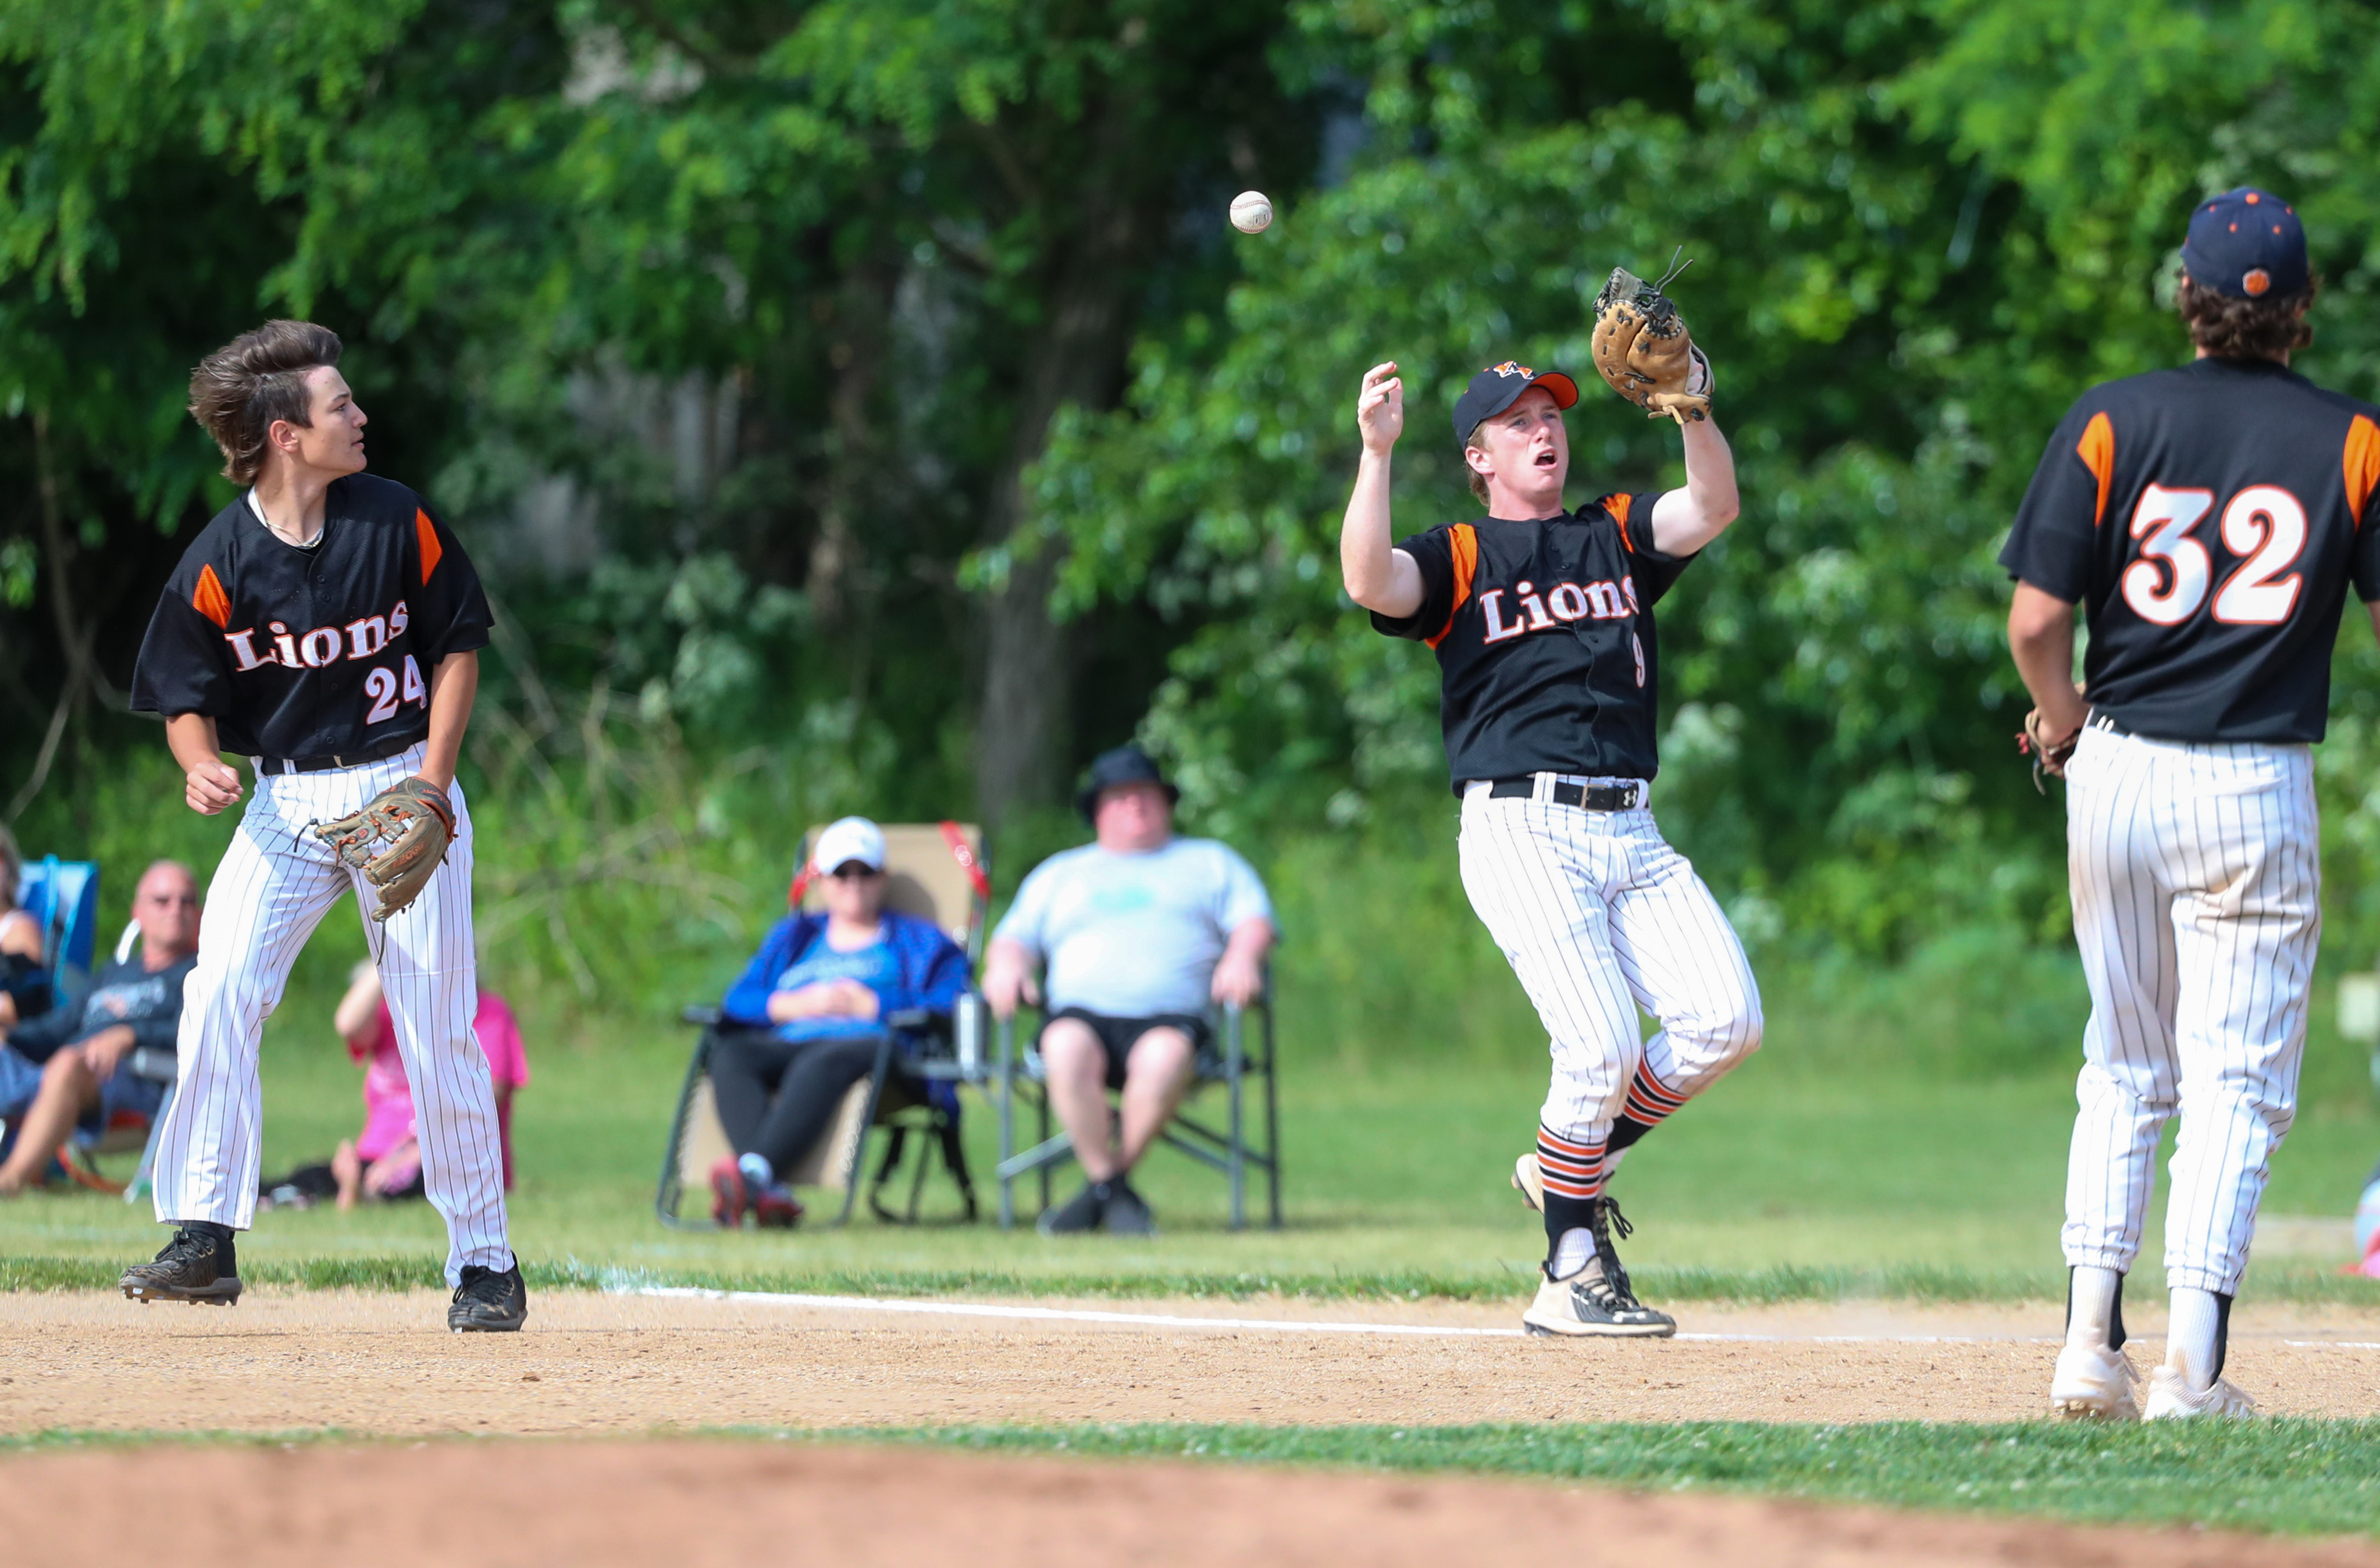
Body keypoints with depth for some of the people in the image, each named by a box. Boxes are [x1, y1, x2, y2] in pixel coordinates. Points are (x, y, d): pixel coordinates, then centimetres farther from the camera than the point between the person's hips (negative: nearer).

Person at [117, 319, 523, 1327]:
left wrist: (433, 778, -9)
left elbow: (457, 646, 3)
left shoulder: (398, 523, -6)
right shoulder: (219, 562, -9)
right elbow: (190, 699, -1)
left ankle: (484, 1261, 10)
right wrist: (202, 767, -23)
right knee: (219, 990, -18)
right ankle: (203, 1240, -13)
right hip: (286, 800, 0)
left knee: (438, 1033, -2)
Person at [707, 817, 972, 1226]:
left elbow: (947, 1009, 3)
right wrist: (800, 1004, -2)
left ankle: (757, 1171, -62)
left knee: (821, 1061, -40)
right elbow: (738, 1003, 16)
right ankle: (772, 1195, -52)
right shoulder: (793, 936, 32)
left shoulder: (917, 940, 23)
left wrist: (871, 1005, -4)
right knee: (729, 1053, -31)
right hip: (788, 1046, 4)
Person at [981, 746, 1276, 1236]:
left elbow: (1255, 921, 14)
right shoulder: (1059, 874, 31)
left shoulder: (1210, 862, 26)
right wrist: (1006, 967, -2)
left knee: (1165, 1056, -39)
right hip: (1082, 1012, 1)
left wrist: (1241, 957, -10)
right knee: (1067, 1047, -37)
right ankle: (1116, 1195, -28)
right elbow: (1015, 938, 24)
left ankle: (1102, 1187, -23)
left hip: (1171, 1016, -1)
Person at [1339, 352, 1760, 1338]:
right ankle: (1571, 1279, -6)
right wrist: (1377, 452, -22)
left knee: (1726, 1019, -11)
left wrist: (1690, 407, -16)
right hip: (1520, 829, -5)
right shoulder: (1457, 558, 8)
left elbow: (1713, 508, 1)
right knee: (1602, 1044, -19)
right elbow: (1370, 582, -14)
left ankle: (1573, 1165, 10)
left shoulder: (1617, 535, 19)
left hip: (1630, 833, 5)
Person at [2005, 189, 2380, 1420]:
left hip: (2116, 769, 2)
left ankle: (2089, 1345, 10)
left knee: (2124, 1073, 16)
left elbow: (2035, 624, -6)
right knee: (2237, 1081, 1)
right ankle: (2192, 1366, -8)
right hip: (2258, 791, -2)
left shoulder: (2109, 421, -3)